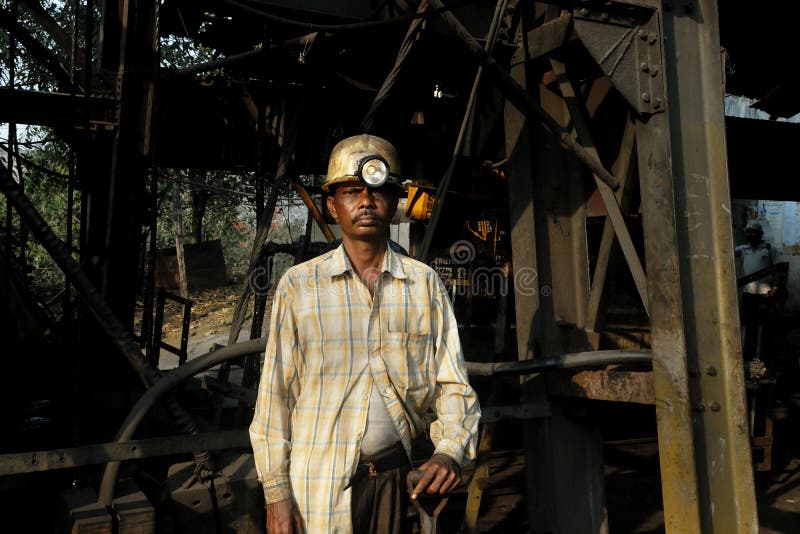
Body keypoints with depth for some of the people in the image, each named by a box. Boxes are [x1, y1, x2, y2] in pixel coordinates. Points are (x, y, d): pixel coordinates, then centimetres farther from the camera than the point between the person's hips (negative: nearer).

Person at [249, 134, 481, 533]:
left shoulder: (425, 284, 1)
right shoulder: (298, 286, -4)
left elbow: (452, 383, 1)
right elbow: (274, 394, -3)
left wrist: (450, 451, -16)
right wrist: (276, 490, -5)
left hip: (398, 478, 2)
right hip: (320, 484, -2)